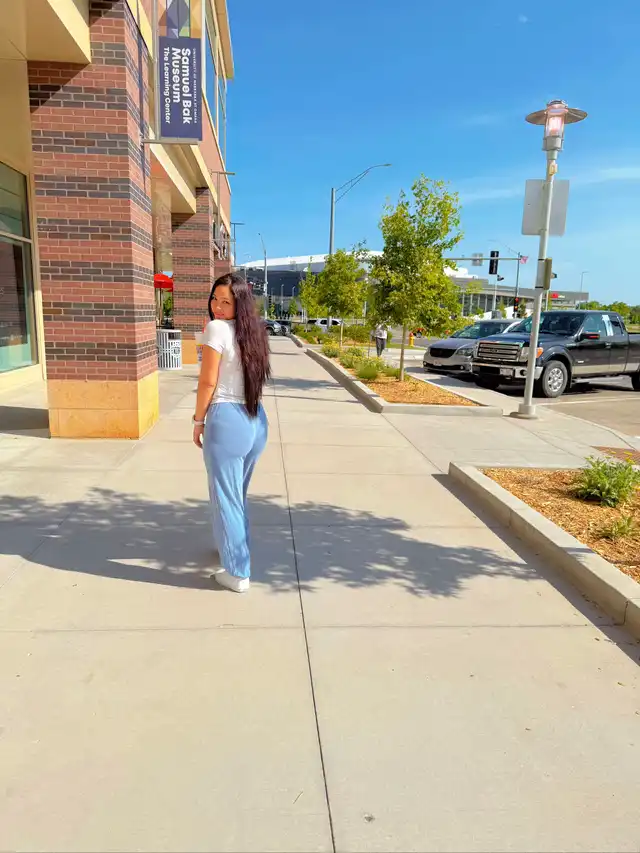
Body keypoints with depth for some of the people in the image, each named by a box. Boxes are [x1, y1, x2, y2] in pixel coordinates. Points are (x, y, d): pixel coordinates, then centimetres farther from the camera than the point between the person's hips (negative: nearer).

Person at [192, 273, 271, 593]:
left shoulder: (216, 328, -10)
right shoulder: (253, 329, 11)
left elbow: (208, 381, -10)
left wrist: (199, 421, -1)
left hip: (227, 419, -8)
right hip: (256, 420, 8)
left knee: (225, 497, 6)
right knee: (238, 493, 26)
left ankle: (237, 573, 16)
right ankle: (235, 547, 47)